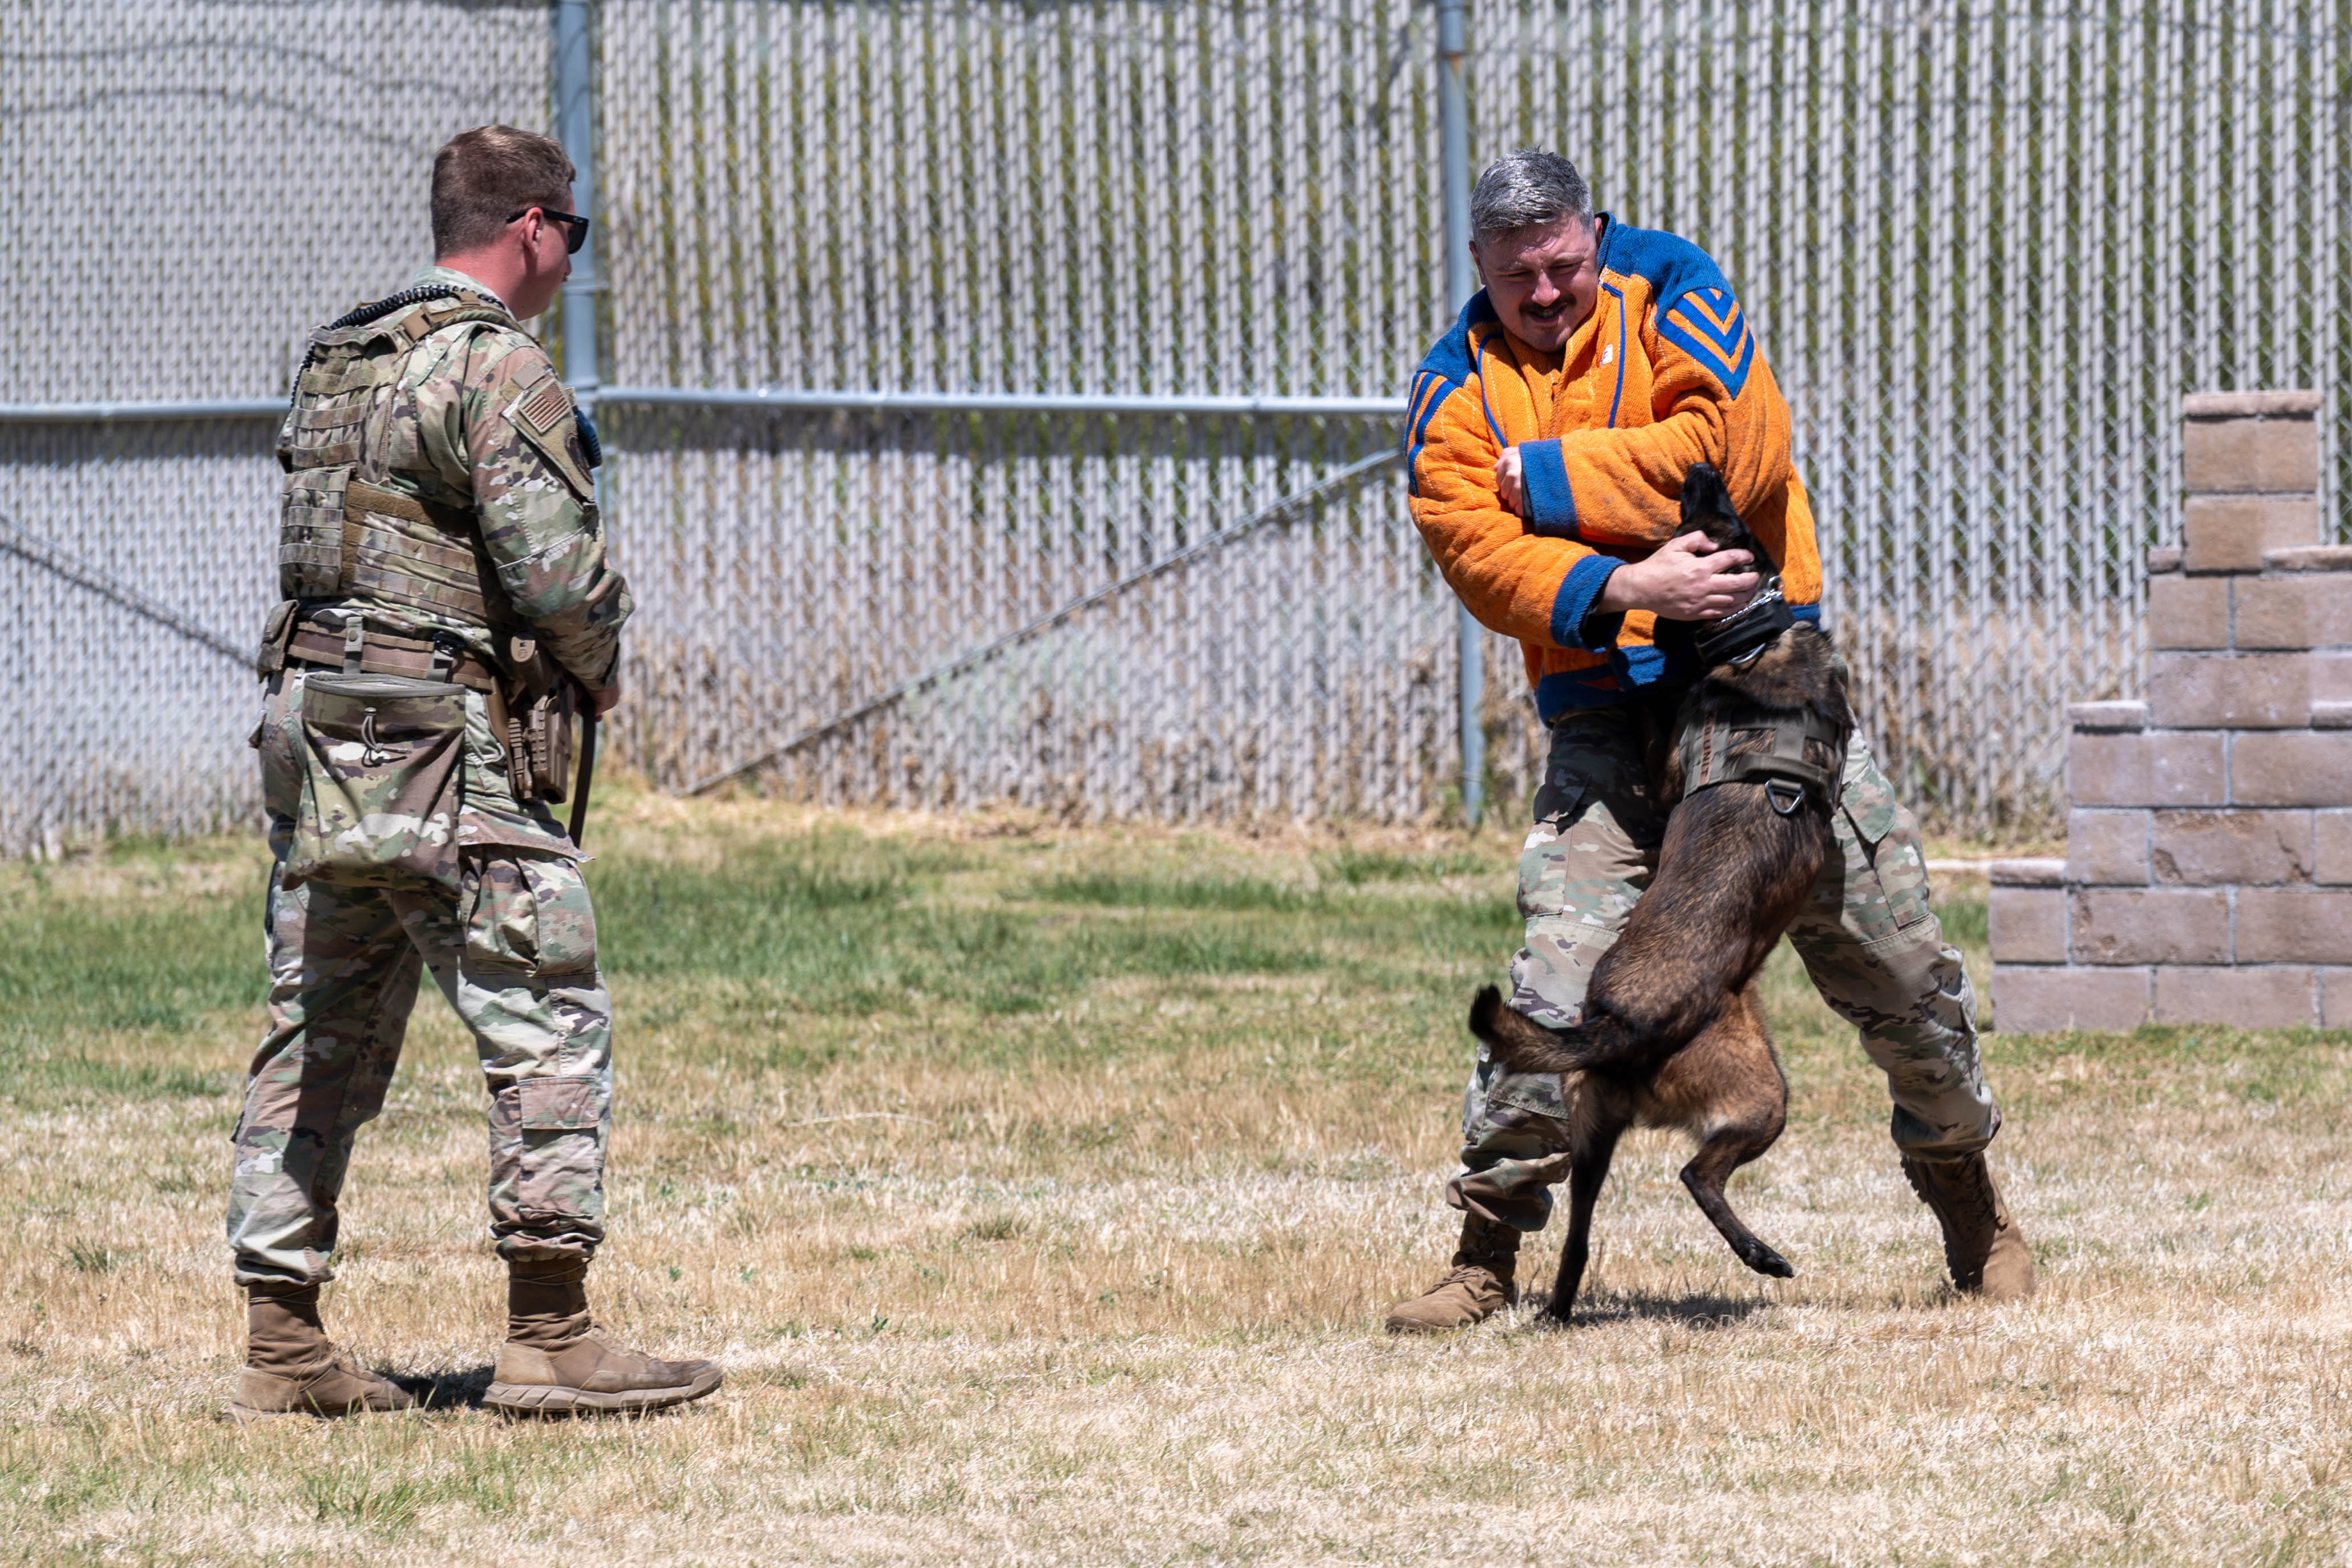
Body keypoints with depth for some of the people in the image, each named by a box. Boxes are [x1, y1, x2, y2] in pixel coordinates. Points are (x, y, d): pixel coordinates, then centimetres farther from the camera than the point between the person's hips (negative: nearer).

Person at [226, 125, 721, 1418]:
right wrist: (597, 667, 3)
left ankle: (282, 1345, 10)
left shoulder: (337, 358, 16)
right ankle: (550, 1334, -6)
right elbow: (556, 568, -17)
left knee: (318, 1036, 10)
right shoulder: (496, 367, -11)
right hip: (441, 749, -9)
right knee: (550, 1025, -3)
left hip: (309, 729, 9)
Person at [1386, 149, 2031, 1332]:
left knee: (1896, 958, 6)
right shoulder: (1459, 391, 4)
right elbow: (1481, 556, -10)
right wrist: (1624, 590, -25)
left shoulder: (1667, 289, 1)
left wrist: (1545, 478, -10)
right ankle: (1488, 1248, -6)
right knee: (1559, 971, -16)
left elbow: (1732, 449, -13)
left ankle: (1963, 1185, 28)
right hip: (1611, 713, 0)